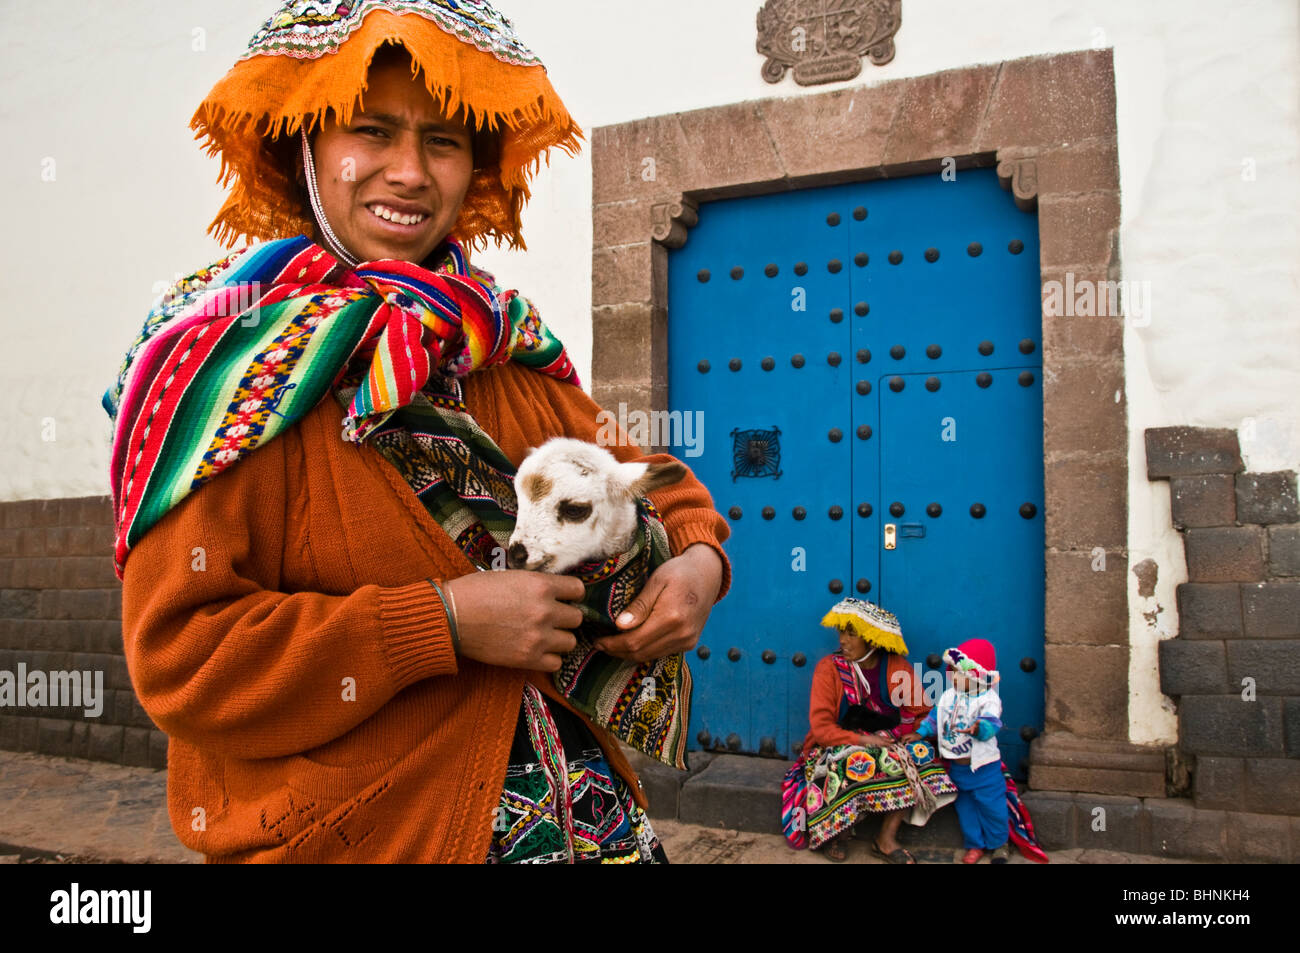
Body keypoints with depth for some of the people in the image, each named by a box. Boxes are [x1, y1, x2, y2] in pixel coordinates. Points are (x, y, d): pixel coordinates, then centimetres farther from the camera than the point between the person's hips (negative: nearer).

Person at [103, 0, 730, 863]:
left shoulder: (510, 348, 2)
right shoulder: (236, 358, -13)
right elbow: (178, 653, -17)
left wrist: (697, 557, -10)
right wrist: (443, 624, -24)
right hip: (348, 832, -4)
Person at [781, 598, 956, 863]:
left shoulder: (896, 666, -1)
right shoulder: (829, 668, -8)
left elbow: (921, 714, 0)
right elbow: (821, 727, -13)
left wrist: (891, 736, -16)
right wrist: (864, 740, -23)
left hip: (887, 743, 3)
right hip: (840, 746, -3)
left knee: (918, 757, -24)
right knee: (847, 765, -34)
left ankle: (886, 839, -13)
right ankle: (838, 831, -6)